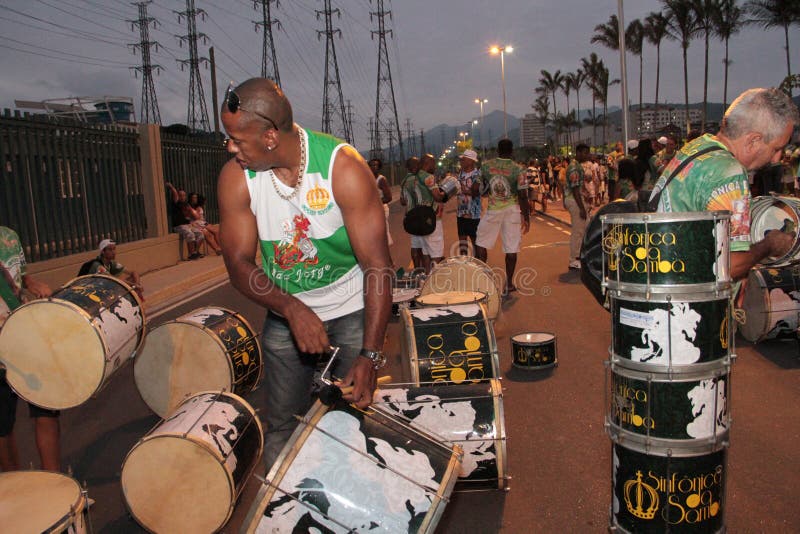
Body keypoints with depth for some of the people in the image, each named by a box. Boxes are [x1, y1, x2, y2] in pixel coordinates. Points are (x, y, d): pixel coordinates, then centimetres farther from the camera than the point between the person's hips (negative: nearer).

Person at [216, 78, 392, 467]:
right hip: (284, 314, 3)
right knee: (282, 427, 9)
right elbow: (238, 263, -12)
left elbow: (378, 265, -24)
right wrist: (291, 308, -31)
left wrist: (370, 355, -30)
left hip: (351, 313, -2)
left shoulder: (343, 167, -23)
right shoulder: (235, 178, -14)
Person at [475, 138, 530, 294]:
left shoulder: (485, 166, -3)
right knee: (511, 248, 5)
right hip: (513, 210, -1)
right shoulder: (517, 170, -10)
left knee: (481, 242, 14)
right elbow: (523, 196, -10)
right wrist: (526, 217, -1)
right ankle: (509, 284, 11)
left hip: (493, 209, 1)